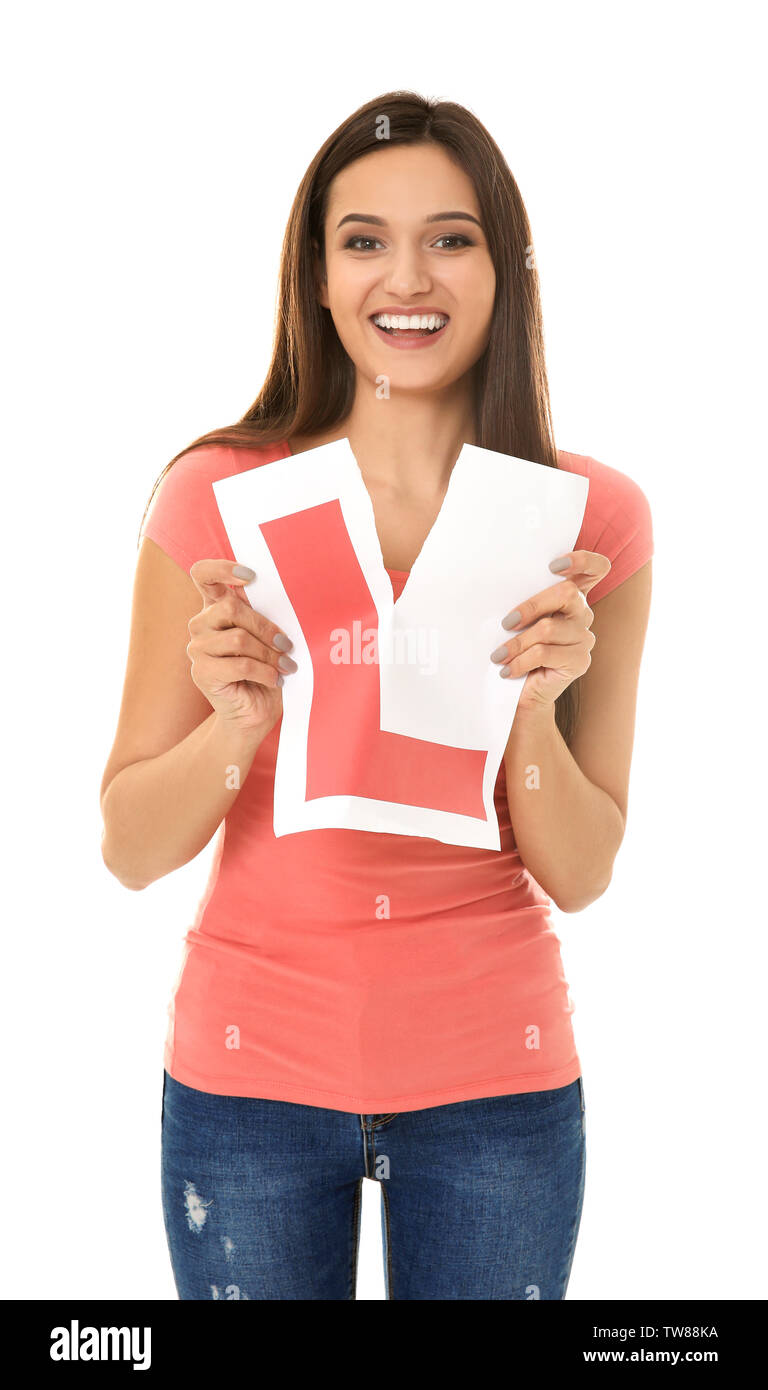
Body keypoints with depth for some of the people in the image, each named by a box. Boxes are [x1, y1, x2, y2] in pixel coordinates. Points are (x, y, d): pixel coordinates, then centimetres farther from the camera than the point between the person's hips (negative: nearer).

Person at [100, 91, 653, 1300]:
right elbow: (129, 851, -5)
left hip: (496, 1077, 1)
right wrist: (238, 721, -24)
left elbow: (579, 876, -5)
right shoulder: (215, 496, -8)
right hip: (250, 1070, 0)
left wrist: (533, 704, -22)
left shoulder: (591, 518, -6)